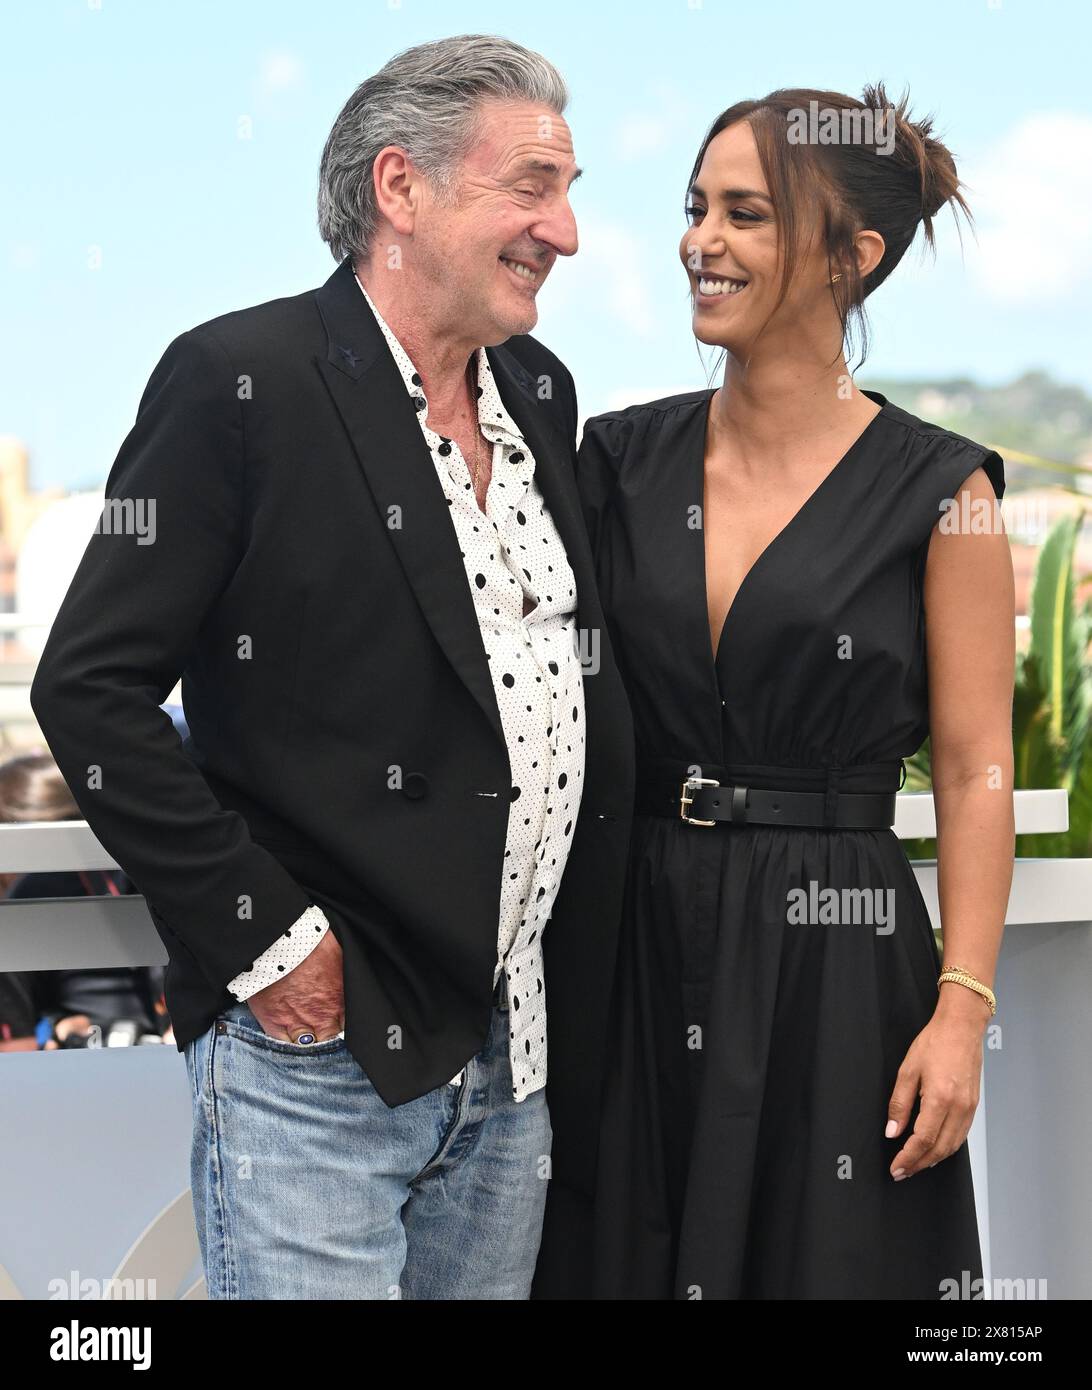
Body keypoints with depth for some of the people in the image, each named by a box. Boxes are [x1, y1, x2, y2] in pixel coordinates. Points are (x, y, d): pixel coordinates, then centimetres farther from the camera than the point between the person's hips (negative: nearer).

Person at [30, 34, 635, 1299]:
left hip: (512, 1060, 7)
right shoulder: (240, 382, -10)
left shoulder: (540, 396, 12)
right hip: (317, 1054, -7)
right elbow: (90, 686, -14)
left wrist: (579, 994, 13)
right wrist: (264, 941, -14)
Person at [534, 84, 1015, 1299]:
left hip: (833, 960, -3)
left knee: (816, 1258, 5)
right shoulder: (623, 458, 6)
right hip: (632, 950, 4)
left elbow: (974, 770, -5)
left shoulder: (937, 490, -5)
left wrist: (962, 1008, -11)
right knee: (619, 1259, 10)